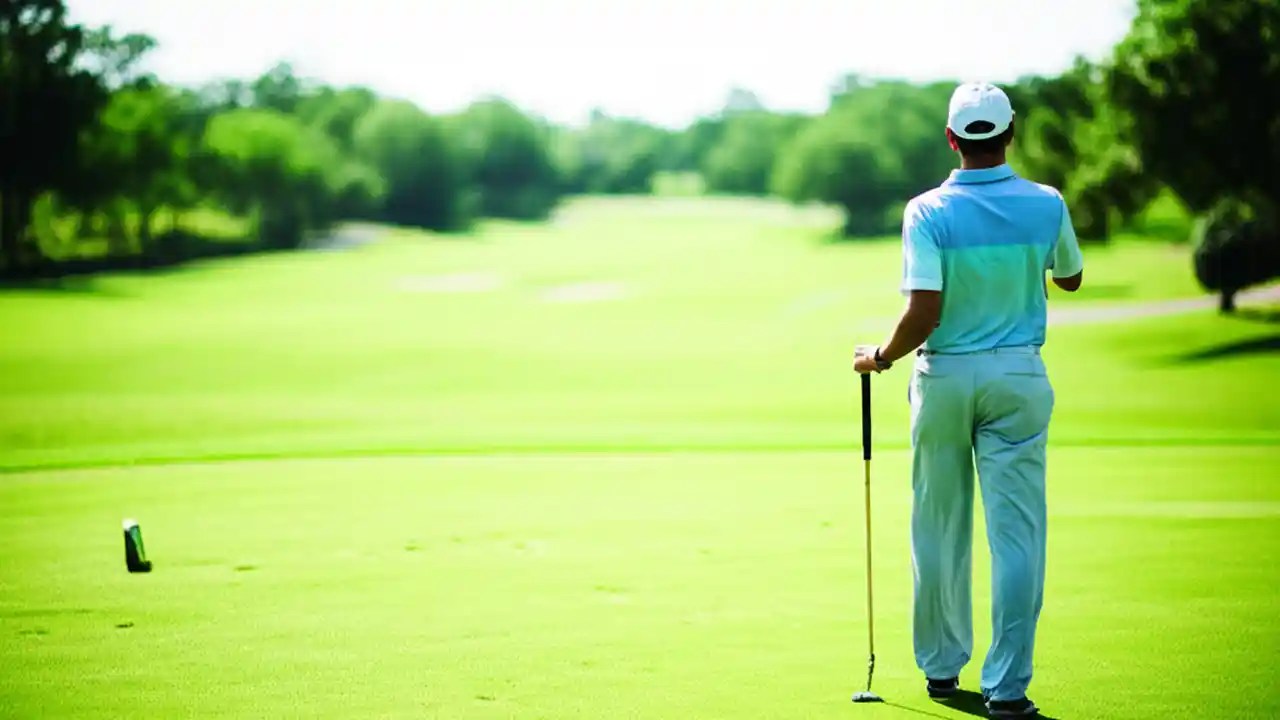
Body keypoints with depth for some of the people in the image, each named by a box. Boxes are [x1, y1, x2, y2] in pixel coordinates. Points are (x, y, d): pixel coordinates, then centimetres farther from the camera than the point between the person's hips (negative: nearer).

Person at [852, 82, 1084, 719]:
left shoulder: (928, 212, -12)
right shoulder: (1045, 204, -4)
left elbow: (924, 313, -19)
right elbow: (1070, 279, 15)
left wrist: (881, 357, -1)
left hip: (944, 375, 0)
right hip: (1018, 376, 0)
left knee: (939, 530, 13)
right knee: (1016, 533, 0)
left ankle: (941, 667, 24)